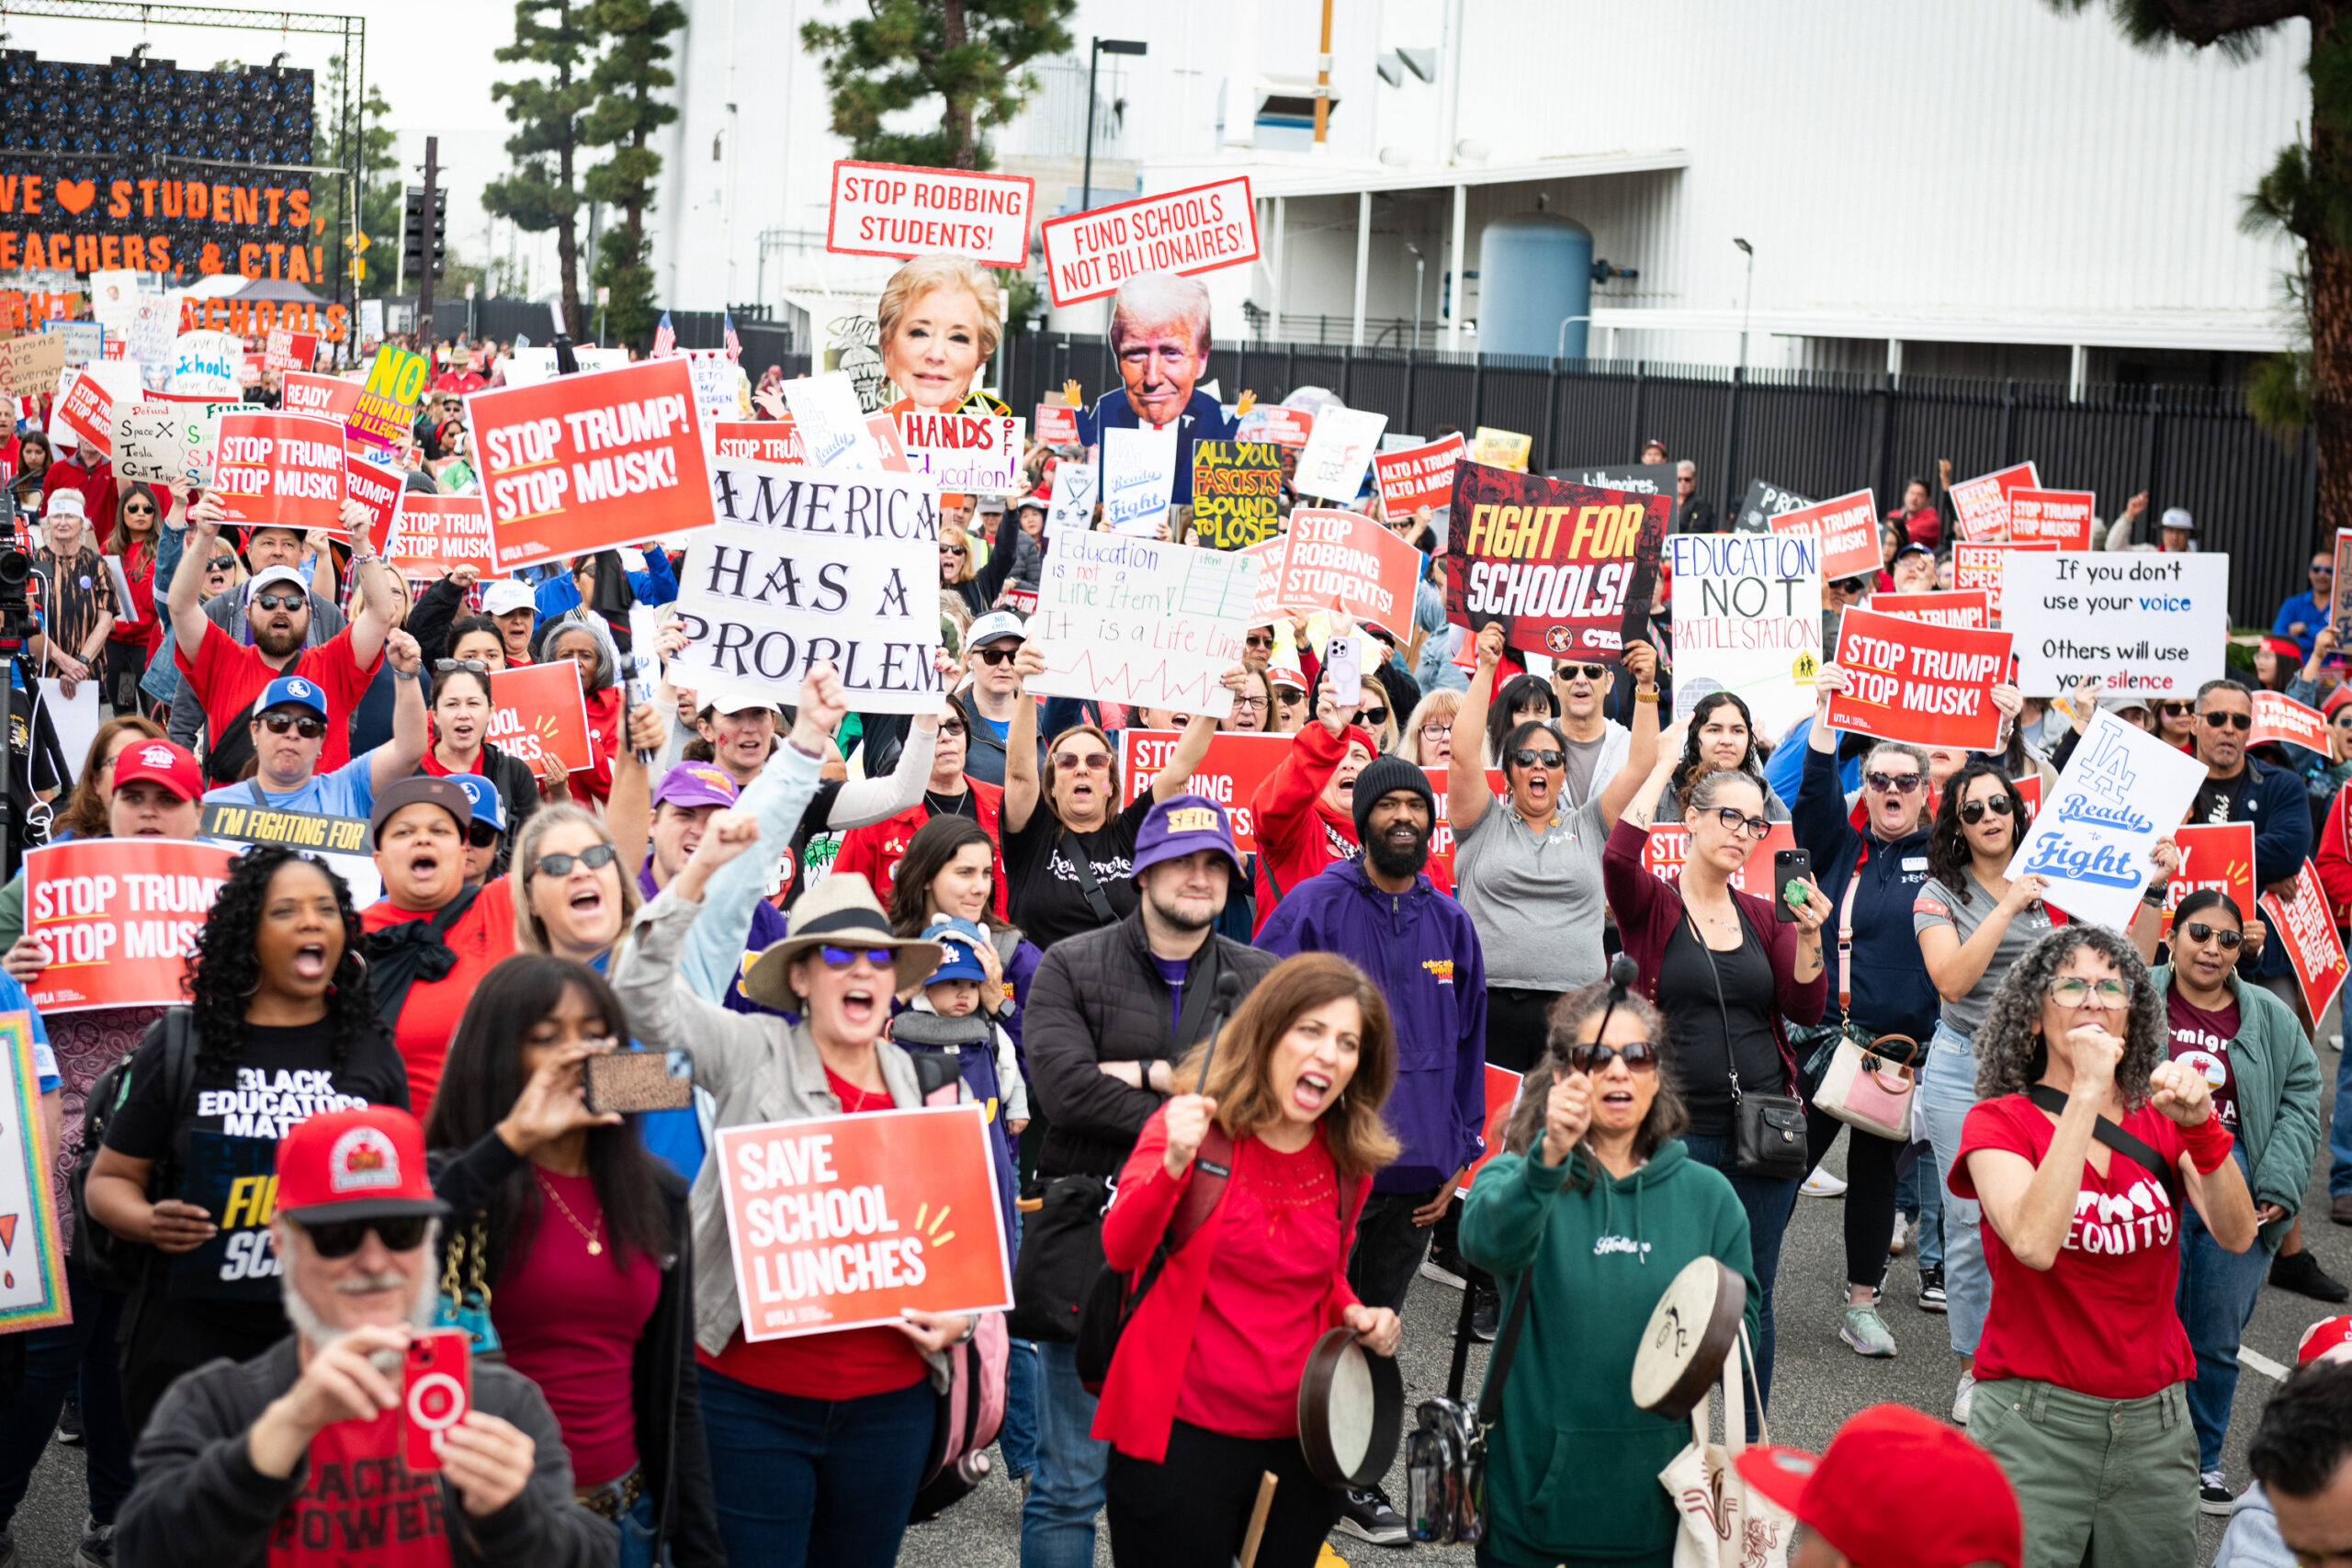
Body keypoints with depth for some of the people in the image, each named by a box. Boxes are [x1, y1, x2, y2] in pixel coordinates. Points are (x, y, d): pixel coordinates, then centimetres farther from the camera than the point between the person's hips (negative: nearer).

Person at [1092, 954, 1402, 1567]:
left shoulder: (1347, 1163, 6)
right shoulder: (1194, 1125, -7)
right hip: (1181, 1439, -4)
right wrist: (1174, 1164, -36)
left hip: (1299, 1445, 4)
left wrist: (1355, 1315, 2)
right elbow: (1120, 1250, -21)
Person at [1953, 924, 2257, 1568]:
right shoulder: (2000, 1122, -3)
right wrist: (2086, 1095, -22)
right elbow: (2034, 1243, -22)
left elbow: (2236, 1235, -6)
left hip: (2155, 1420, 4)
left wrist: (2202, 1129, -21)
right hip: (2035, 1422, -4)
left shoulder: (2157, 1123, 9)